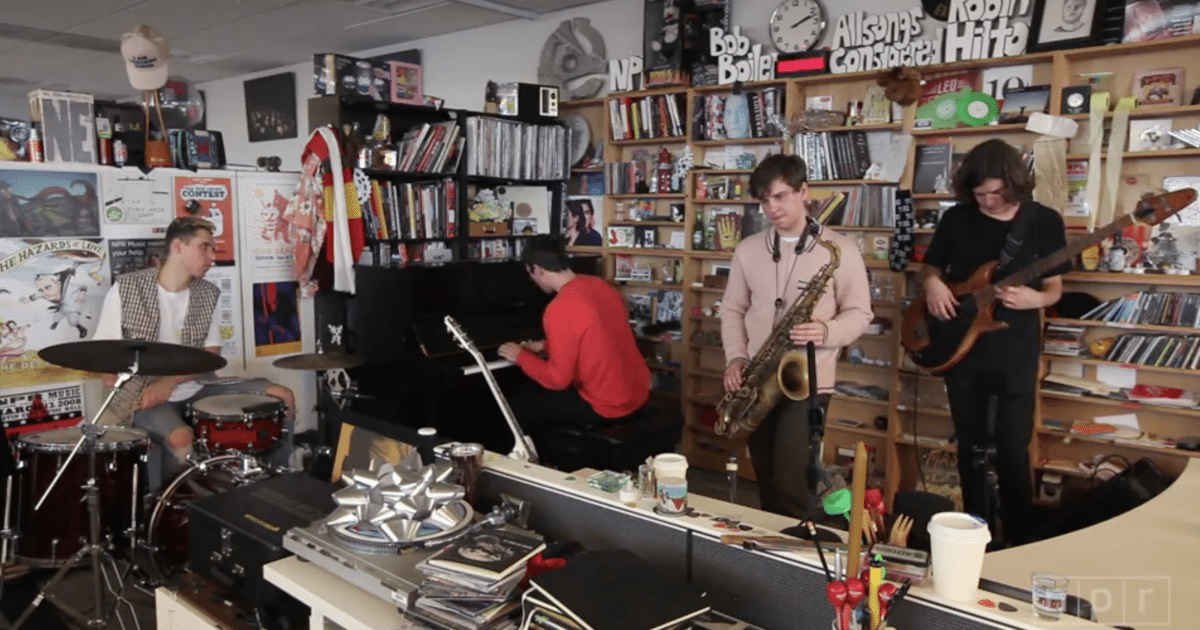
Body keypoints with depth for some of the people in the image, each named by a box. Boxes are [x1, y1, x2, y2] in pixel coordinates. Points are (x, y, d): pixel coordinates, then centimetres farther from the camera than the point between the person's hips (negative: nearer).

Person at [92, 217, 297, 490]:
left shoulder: (209, 295, 3)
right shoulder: (125, 288, -7)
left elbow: (211, 356, -1)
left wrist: (170, 382, -17)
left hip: (196, 388, 5)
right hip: (144, 395, -4)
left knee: (283, 397, -8)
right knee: (181, 439, -36)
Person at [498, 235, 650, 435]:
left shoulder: (559, 310, -22)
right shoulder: (600, 285, 3)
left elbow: (558, 380, -17)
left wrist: (521, 356, -2)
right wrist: (546, 346, 22)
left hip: (608, 407, -8)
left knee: (519, 409, 5)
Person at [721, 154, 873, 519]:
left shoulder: (840, 249, -4)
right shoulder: (747, 249, 7)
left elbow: (859, 313, -2)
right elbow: (733, 308, 12)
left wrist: (826, 332, -22)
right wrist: (735, 357, -2)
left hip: (809, 380, -4)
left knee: (791, 483, -10)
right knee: (768, 482, 13)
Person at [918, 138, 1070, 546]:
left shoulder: (1045, 222, -3)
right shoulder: (956, 218, 0)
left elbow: (1054, 288, 3)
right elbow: (928, 269, 10)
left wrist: (1034, 299, -19)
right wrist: (932, 283, -13)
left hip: (1016, 351, -2)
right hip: (961, 347, 2)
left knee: (1013, 449, -1)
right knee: (970, 446, 12)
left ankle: (1017, 539, 17)